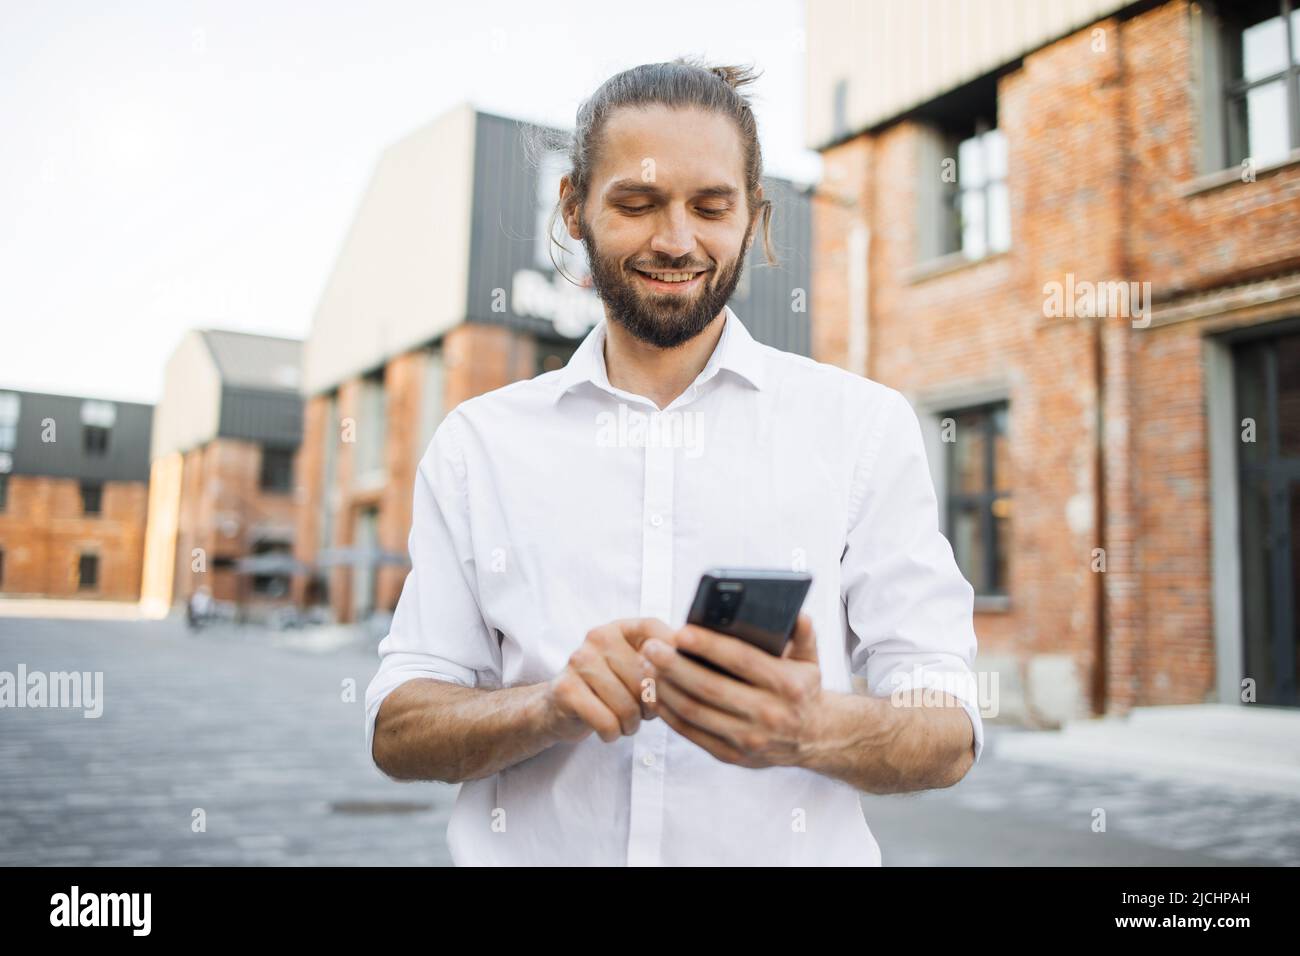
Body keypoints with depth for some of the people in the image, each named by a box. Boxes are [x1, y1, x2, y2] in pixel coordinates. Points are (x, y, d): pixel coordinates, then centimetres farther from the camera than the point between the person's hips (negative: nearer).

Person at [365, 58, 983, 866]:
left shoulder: (865, 425, 1)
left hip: (786, 846, 0)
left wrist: (808, 730, -23)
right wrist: (551, 704, -17)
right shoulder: (479, 441, 5)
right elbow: (396, 732, 1)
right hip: (533, 846, 1)